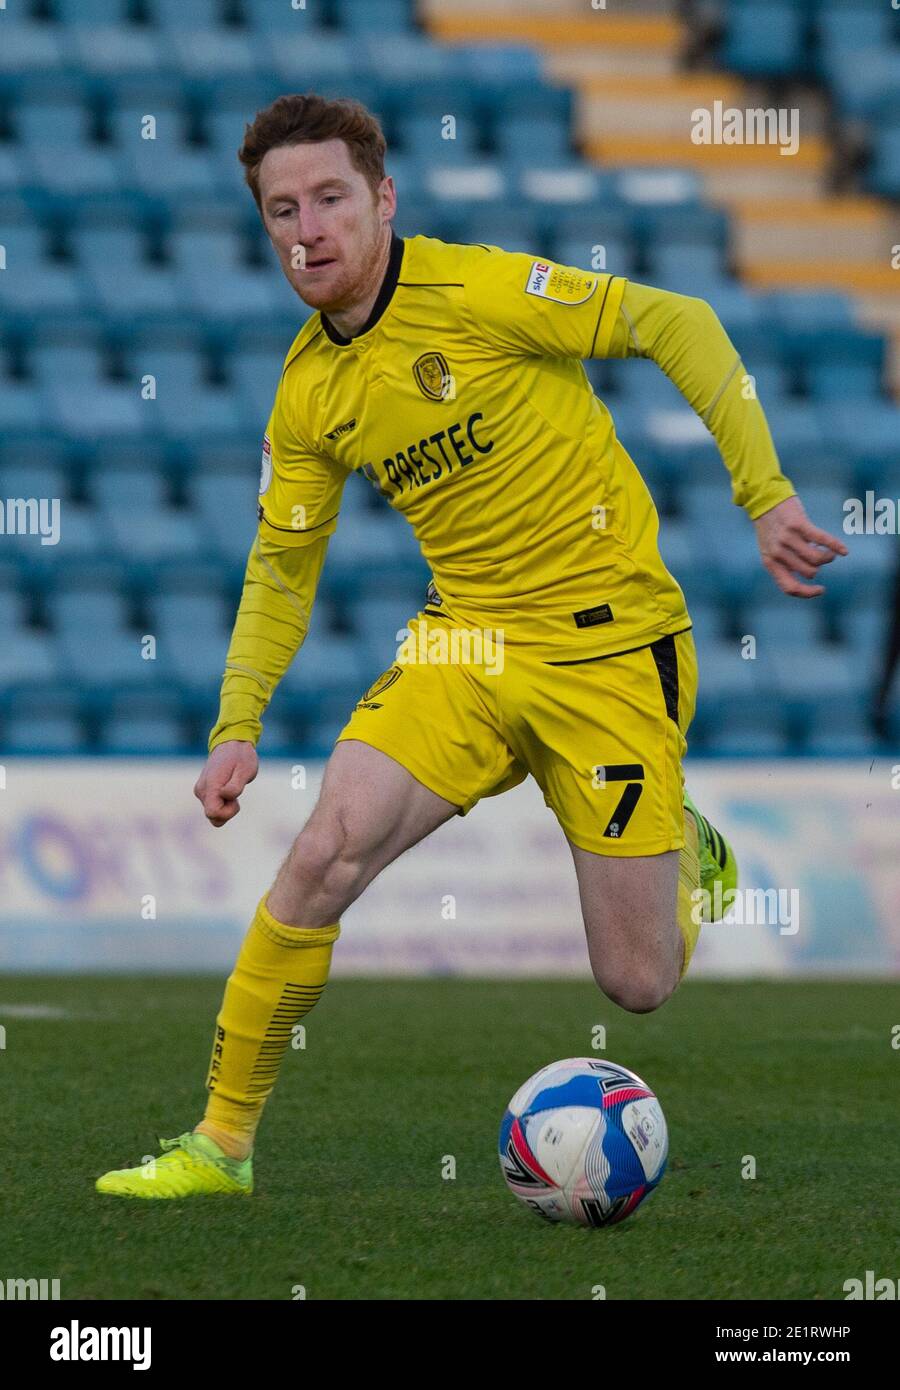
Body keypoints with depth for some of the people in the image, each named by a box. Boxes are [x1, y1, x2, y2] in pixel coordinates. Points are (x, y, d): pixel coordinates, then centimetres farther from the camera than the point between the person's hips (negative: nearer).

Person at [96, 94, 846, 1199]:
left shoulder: (476, 291, -16)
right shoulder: (306, 392, 3)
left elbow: (675, 324, -15)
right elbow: (281, 568, 15)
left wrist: (765, 496, -19)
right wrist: (237, 726, 6)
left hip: (610, 644, -4)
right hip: (465, 643, 4)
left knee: (637, 986, -3)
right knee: (323, 857, -19)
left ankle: (687, 851, 35)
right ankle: (222, 1142, -5)